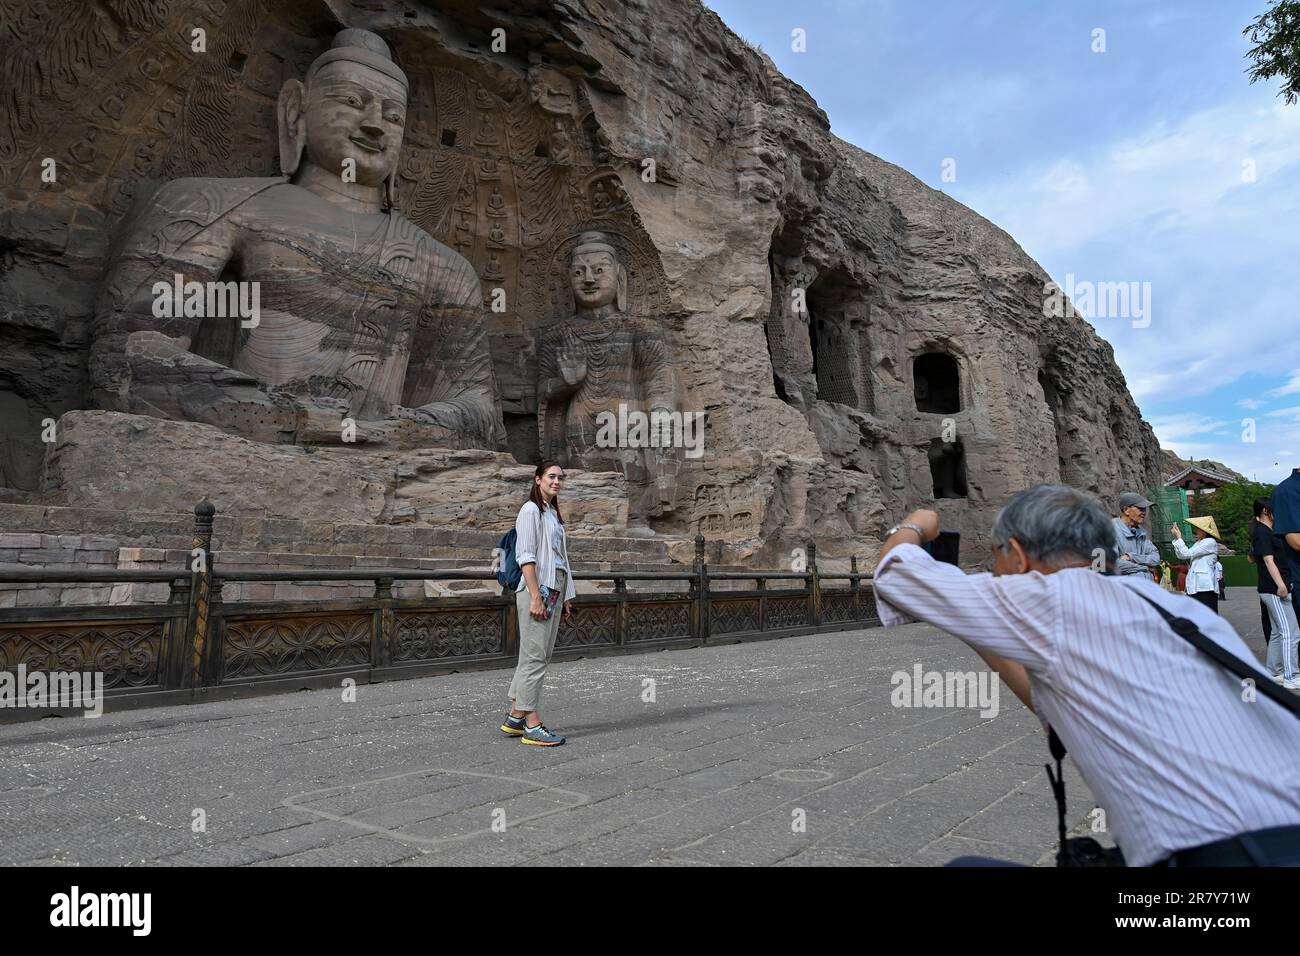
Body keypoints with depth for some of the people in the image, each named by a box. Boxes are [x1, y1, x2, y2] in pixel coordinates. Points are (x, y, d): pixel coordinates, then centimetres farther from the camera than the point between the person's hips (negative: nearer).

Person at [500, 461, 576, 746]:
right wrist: (536, 597, -20)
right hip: (537, 588, -9)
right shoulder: (531, 511, -6)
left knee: (541, 656, 11)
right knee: (534, 657, -6)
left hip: (554, 591, 9)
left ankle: (515, 718, 19)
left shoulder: (554, 513, 19)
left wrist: (567, 597, 18)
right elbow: (526, 557, -14)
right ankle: (532, 725, -1)